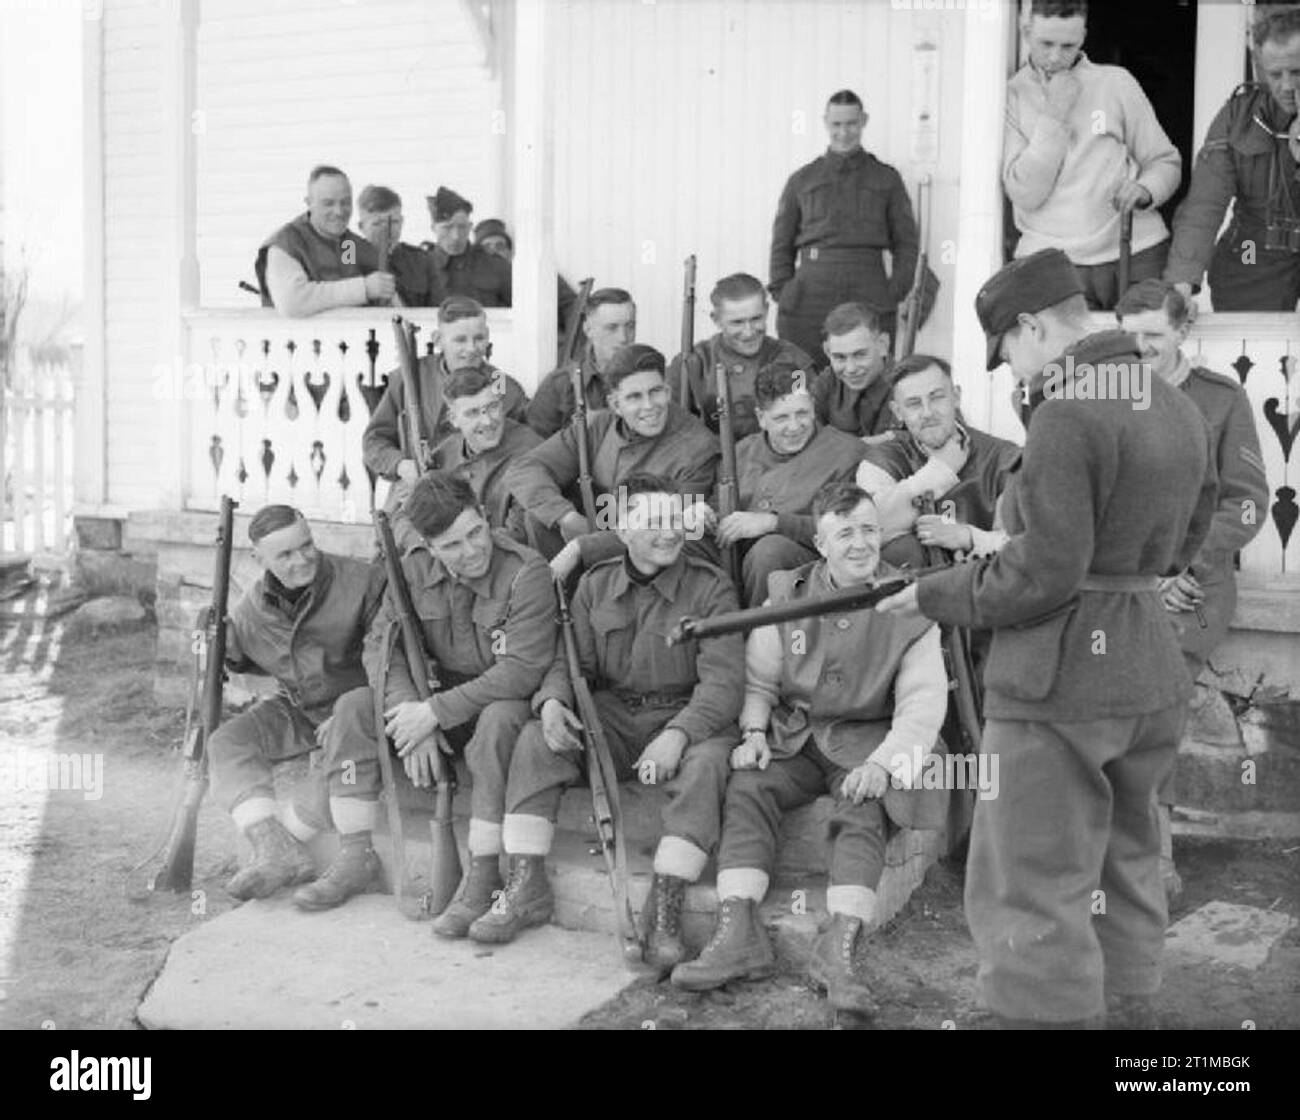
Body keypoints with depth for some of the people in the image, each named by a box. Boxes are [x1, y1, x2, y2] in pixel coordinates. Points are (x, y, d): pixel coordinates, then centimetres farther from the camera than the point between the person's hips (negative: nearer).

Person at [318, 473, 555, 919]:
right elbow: (380, 644, -4)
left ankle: (483, 877, -31)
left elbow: (522, 670, -28)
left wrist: (436, 711, -28)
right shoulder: (414, 569, -3)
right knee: (353, 707, -12)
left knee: (499, 720, -39)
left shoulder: (526, 573, -22)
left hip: (505, 701, -5)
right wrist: (410, 709, -22)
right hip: (442, 695, 6)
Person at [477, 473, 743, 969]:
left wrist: (678, 733, -33)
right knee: (536, 739, -19)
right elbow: (571, 660, 7)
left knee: (706, 761, -35)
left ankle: (664, 909, -28)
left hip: (687, 717, -3)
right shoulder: (595, 585, 8)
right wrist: (553, 700, -18)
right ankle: (526, 889, -12)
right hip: (612, 714, 3)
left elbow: (722, 680, -16)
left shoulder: (710, 588, -7)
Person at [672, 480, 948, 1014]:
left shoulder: (909, 608, -2)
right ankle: (738, 934, -28)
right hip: (793, 735, 2)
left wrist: (883, 762, -21)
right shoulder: (786, 594, 5)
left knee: (863, 810, -30)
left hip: (866, 741, -2)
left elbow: (922, 700, -7)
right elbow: (757, 679, 10)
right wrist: (754, 732, -8)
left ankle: (842, 945, -33)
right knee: (746, 787, -23)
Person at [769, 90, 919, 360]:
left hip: (870, 300, 0)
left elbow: (906, 242, 14)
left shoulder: (886, 179, 16)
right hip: (808, 299, 1)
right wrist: (781, 293, 3)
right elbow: (781, 244, 17)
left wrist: (895, 292, 0)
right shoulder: (802, 180, 17)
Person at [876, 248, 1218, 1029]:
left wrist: (933, 595, -8)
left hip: (1062, 678, -9)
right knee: (1126, 861, 22)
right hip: (1152, 674, 9)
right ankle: (1135, 1008, 34)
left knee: (1035, 889, 1)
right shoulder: (1181, 410, 8)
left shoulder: (1067, 414, -17)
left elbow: (1041, 577, -19)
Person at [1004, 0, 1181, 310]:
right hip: (1050, 262, -1)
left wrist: (1144, 191, -9)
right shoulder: (1011, 95, 5)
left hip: (1136, 255, 2)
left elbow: (1165, 162, 12)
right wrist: (1055, 116, -10)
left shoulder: (1117, 83, 9)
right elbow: (1026, 194, -7)